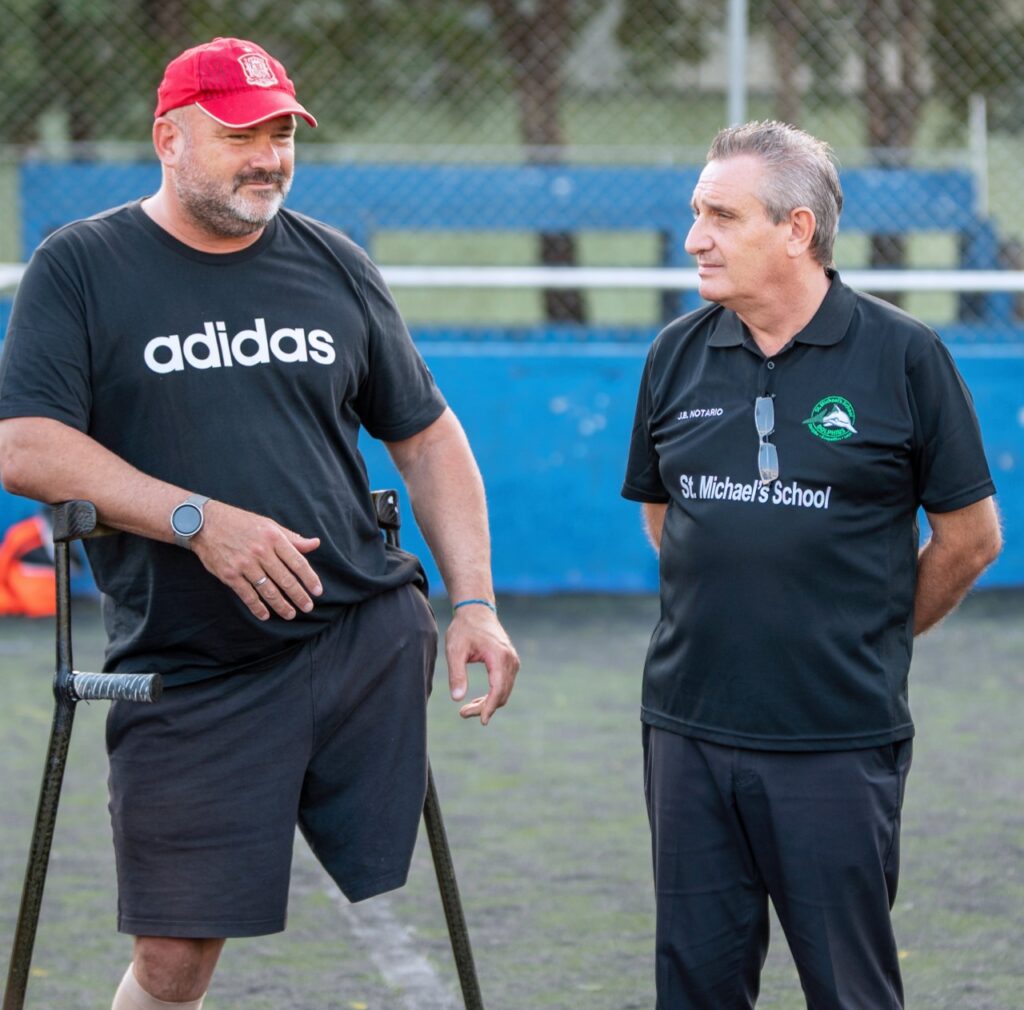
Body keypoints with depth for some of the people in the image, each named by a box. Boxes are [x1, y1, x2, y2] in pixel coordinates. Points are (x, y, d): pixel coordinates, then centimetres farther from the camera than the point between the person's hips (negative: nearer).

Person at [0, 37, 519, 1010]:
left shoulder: (333, 265, 13)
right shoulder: (79, 270, 2)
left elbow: (427, 437, 18)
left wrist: (474, 604, 6)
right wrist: (198, 520, -18)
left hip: (368, 639, 3)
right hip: (190, 671, -3)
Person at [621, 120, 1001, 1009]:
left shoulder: (903, 355, -5)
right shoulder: (677, 356, 6)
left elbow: (971, 536, 1)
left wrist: (869, 638, 9)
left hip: (839, 742, -4)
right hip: (690, 732, 4)